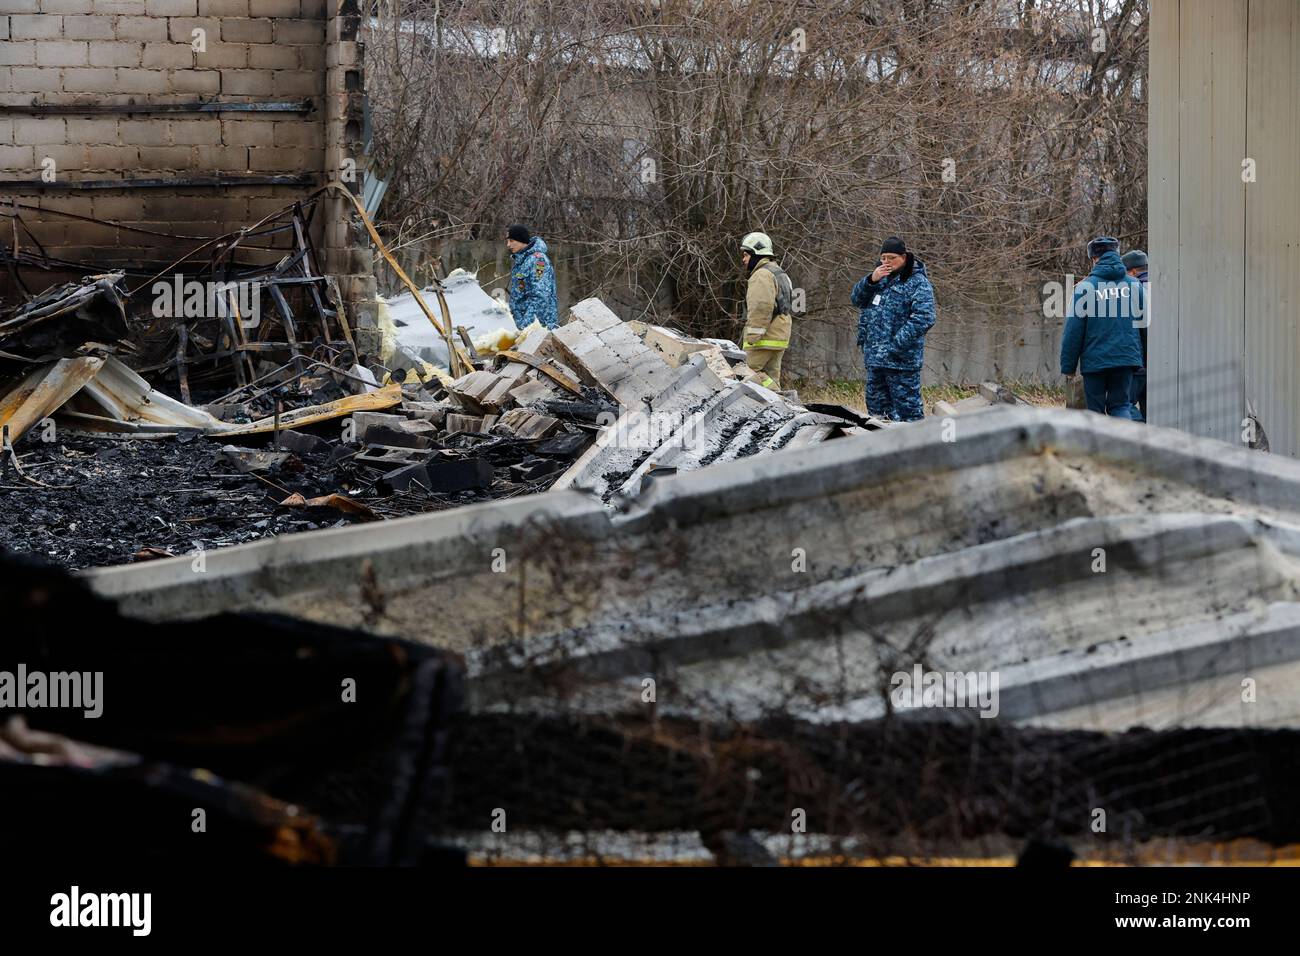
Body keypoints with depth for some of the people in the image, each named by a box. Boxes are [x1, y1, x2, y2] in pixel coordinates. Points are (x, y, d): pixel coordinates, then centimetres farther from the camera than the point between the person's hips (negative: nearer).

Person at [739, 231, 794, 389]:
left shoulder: (762, 275, -11)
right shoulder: (780, 273, 23)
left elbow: (761, 308, -21)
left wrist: (752, 337, -21)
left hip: (764, 340, -10)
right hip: (779, 338, 10)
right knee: (770, 377, 9)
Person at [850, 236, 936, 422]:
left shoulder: (918, 283, -9)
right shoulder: (881, 278, 15)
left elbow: (923, 319, -18)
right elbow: (856, 299, 14)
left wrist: (896, 346, -22)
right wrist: (871, 280, -6)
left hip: (901, 361, -8)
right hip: (874, 359, 8)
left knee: (906, 411, -7)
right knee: (876, 407, 14)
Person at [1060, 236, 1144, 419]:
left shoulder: (1086, 287, -6)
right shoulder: (1135, 285, 4)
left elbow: (1073, 331, -5)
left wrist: (1068, 366, 1)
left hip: (1094, 361, -3)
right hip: (1126, 358, 3)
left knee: (1095, 409, 7)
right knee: (1121, 405, 8)